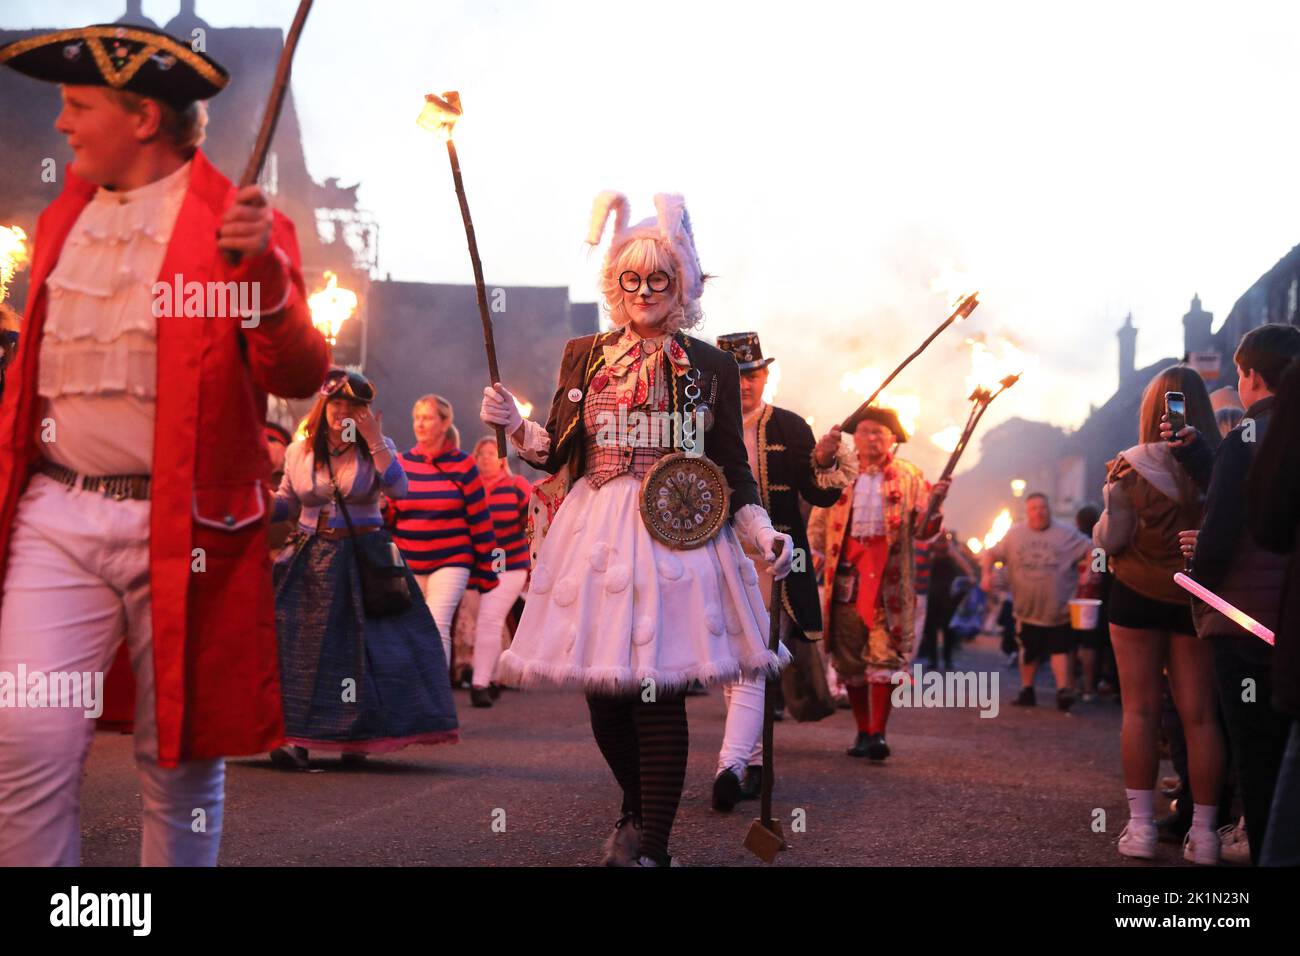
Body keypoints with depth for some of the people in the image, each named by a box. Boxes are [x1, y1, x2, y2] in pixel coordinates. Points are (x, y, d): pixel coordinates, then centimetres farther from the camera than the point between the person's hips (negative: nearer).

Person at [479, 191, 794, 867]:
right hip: (595, 531, 3)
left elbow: (733, 467, 7)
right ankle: (637, 813, 28)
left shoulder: (710, 368, 6)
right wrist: (514, 427, -5)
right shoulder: (584, 357, 12)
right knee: (601, 687, 2)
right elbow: (556, 452, 13)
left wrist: (763, 532, -6)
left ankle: (652, 846, -4)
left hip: (674, 534, -2)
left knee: (658, 689, -10)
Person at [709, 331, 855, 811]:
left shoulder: (789, 428, 3)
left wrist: (825, 460, -19)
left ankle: (731, 765, -20)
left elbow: (820, 495, 0)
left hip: (772, 565, -3)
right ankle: (755, 761, 23)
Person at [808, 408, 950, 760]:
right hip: (846, 575, 2)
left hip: (887, 577, -2)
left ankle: (878, 733, -13)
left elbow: (923, 532, 4)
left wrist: (934, 506, -15)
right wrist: (814, 557, 2)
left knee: (884, 655, -11)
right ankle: (862, 731, 16)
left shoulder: (908, 477, 9)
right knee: (850, 658, 5)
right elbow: (818, 523, 16)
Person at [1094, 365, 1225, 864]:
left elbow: (1108, 540, -7)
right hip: (1197, 599, 2)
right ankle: (1204, 832, 7)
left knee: (1140, 709, 5)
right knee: (1200, 714, 6)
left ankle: (1141, 825, 3)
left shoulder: (1131, 468, -11)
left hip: (1138, 594, -2)